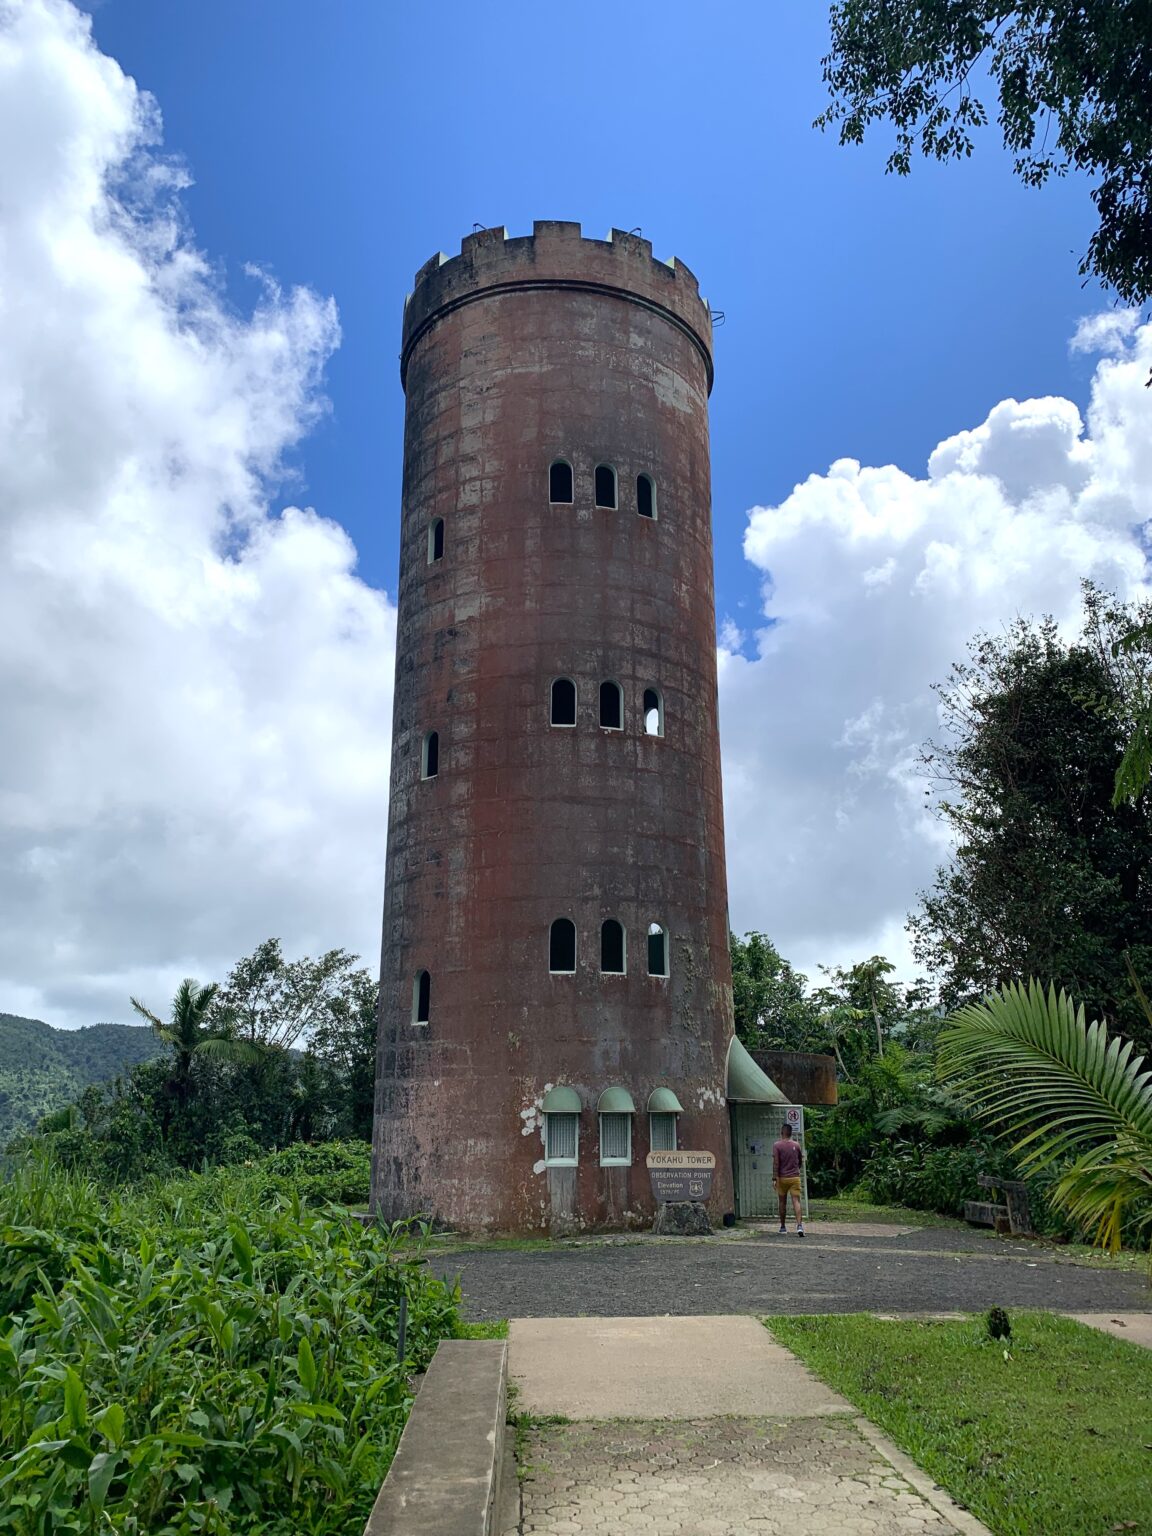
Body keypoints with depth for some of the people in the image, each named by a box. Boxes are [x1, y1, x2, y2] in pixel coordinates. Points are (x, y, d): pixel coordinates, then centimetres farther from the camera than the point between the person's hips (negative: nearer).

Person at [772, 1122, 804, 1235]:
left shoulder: (777, 1145, -5)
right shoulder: (796, 1146, 5)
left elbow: (776, 1163, -11)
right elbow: (801, 1162, 15)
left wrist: (774, 1178, -10)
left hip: (782, 1178, -1)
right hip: (795, 1178, 1)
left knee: (783, 1202, 11)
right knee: (796, 1201, -4)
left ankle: (783, 1226, 21)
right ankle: (799, 1226, -19)